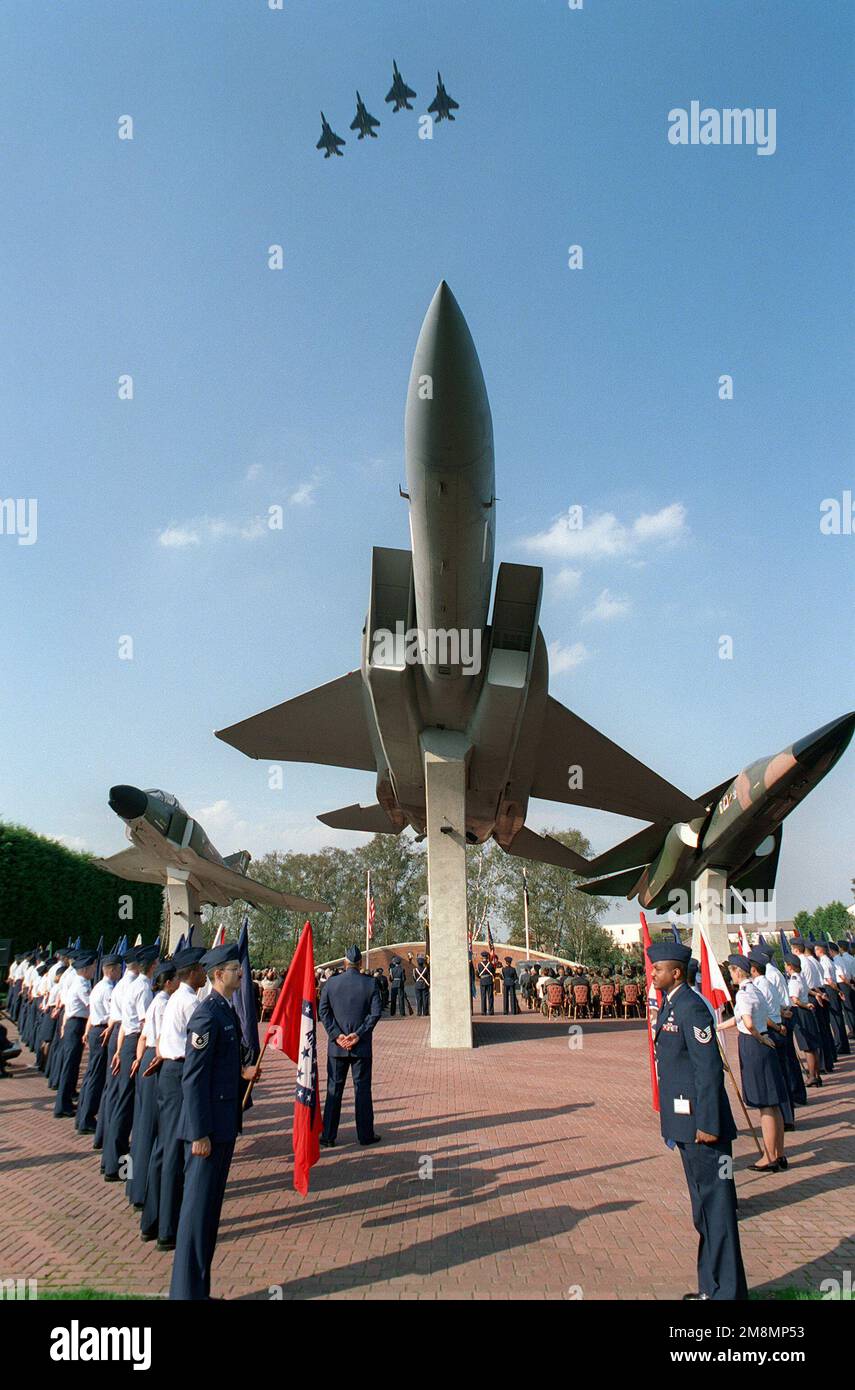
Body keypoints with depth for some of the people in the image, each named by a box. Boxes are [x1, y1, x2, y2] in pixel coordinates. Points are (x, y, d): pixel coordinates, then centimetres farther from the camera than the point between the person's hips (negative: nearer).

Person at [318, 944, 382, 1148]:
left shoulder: (332, 983, 0)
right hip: (362, 1047, -1)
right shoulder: (370, 983, -4)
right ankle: (365, 1134, 13)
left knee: (334, 1090, 9)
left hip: (337, 1047, 1)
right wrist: (359, 1034, -9)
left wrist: (336, 1035, -6)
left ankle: (328, 1136, 13)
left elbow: (323, 1011, -4)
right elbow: (375, 1012, -10)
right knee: (362, 1089, 8)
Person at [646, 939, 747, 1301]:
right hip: (684, 1122, 10)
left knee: (715, 1204, 2)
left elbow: (709, 1069, -23)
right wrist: (672, 1121, 20)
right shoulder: (669, 1005, 9)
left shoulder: (691, 1008, -20)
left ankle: (725, 1289, 14)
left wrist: (708, 1124, -23)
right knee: (704, 1207, 20)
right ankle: (712, 1286, 33)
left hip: (701, 1122, -10)